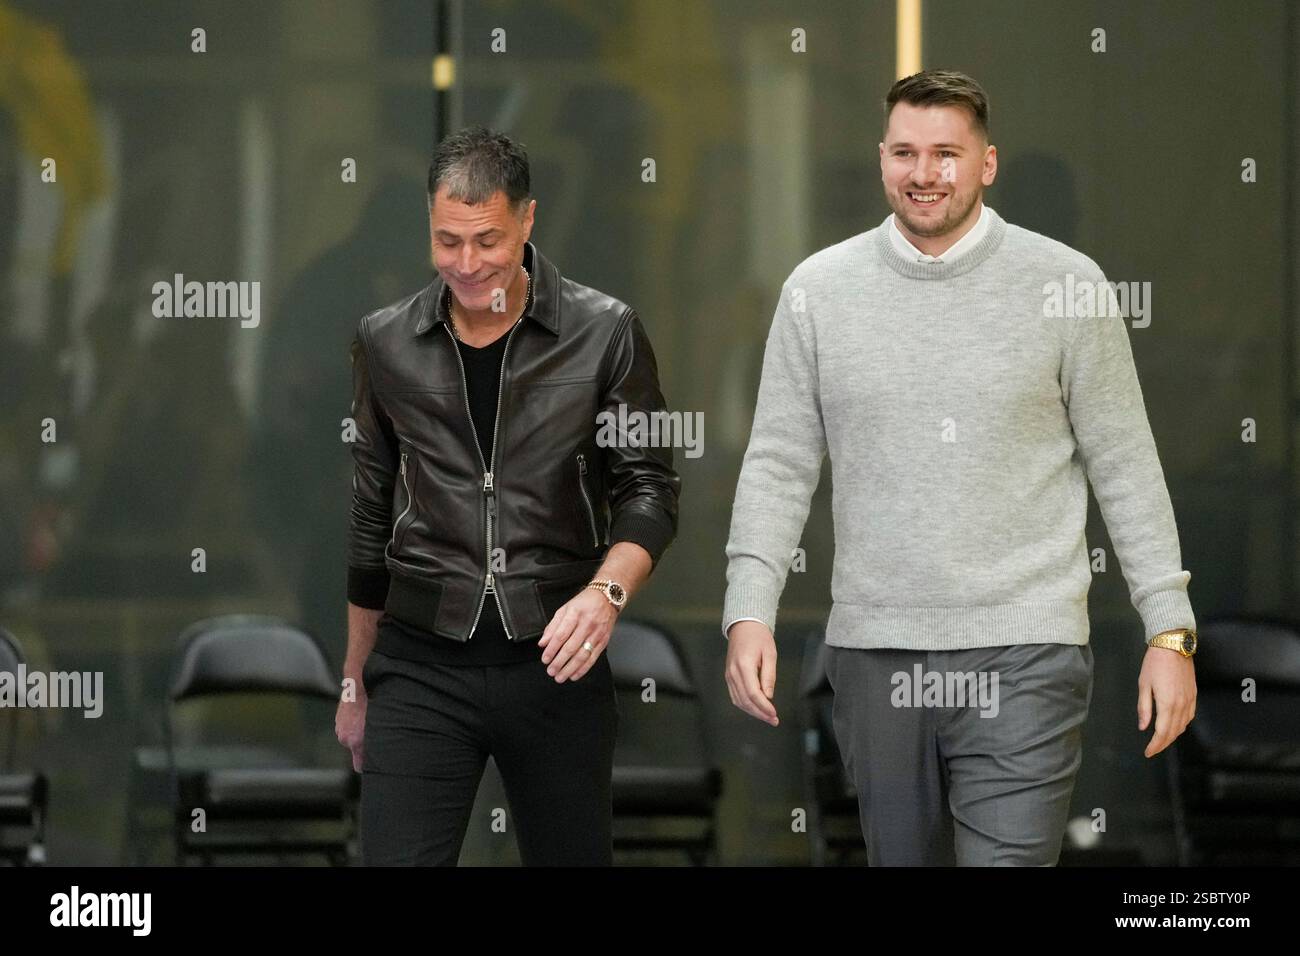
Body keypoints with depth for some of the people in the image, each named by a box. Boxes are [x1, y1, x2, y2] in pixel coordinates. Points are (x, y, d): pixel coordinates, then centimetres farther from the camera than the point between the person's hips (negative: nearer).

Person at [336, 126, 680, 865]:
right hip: (420, 667, 1)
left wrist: (607, 591, -21)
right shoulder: (386, 344, 6)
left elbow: (650, 490, 0)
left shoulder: (606, 334, -2)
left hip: (557, 663, -1)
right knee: (397, 857, -10)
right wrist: (355, 683, 18)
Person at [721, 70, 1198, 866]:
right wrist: (749, 613, -5)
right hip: (874, 651, 3)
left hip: (1024, 658, -3)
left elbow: (1126, 467, 2)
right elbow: (780, 465, 6)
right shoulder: (820, 288, 4)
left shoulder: (1067, 284, -1)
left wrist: (1170, 630, -2)